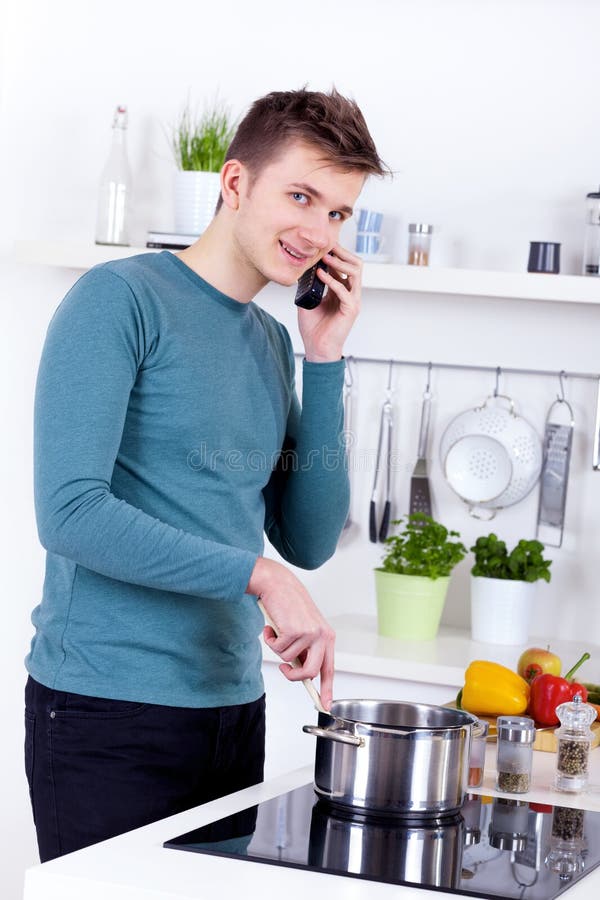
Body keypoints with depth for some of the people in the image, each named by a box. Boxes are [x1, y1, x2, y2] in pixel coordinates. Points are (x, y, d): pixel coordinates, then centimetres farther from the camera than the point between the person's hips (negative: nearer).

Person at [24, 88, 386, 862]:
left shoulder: (272, 342, 13)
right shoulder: (120, 301, -10)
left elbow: (309, 542, 9)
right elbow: (69, 513, -19)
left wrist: (325, 361, 3)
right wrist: (257, 574, -22)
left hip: (232, 708, 7)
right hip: (107, 711, -7)